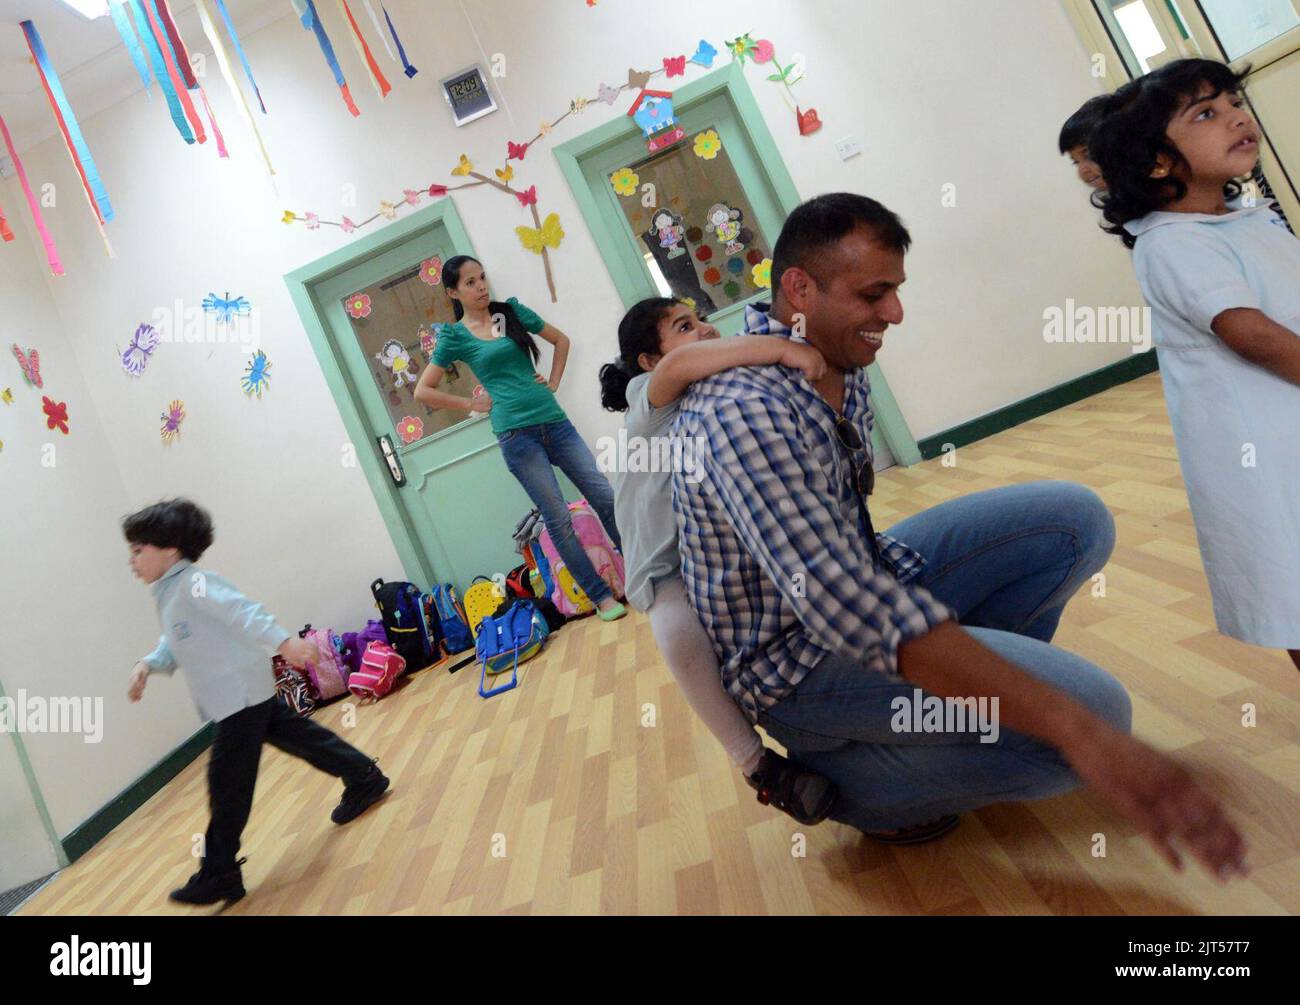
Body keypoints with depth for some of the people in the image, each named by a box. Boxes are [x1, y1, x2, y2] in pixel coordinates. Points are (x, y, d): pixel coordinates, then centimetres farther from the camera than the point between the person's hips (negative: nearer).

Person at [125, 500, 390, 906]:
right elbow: (174, 646, 22)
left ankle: (218, 874, 4)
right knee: (294, 734, 18)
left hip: (241, 692, -10)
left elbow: (243, 613, -28)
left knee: (226, 780, -5)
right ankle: (364, 778, 32)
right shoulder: (167, 594, 15)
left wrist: (282, 642, -36)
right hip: (240, 693, 10)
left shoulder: (193, 583, -17)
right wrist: (148, 664, 5)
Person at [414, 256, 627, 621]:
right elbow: (423, 391, 5)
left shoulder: (512, 311, 10)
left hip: (553, 420, 4)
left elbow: (561, 339, 20)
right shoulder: (455, 336, 2)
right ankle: (601, 596, 10)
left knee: (606, 497, 1)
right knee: (558, 519, -1)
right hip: (516, 433, -3)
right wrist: (471, 404, 2)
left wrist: (553, 382, 9)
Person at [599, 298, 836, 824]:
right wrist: (781, 346, -44)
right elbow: (676, 367, -38)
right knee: (682, 632, -35)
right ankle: (757, 764, -16)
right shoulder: (649, 396, -13)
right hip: (669, 568, -7)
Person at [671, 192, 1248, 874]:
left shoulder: (841, 362, 0)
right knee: (1093, 707, -22)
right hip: (793, 658, -8)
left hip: (863, 581, 8)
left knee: (1074, 519, -1)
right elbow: (845, 606, -39)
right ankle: (831, 781, -3)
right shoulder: (740, 411, -30)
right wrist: (1074, 726, -40)